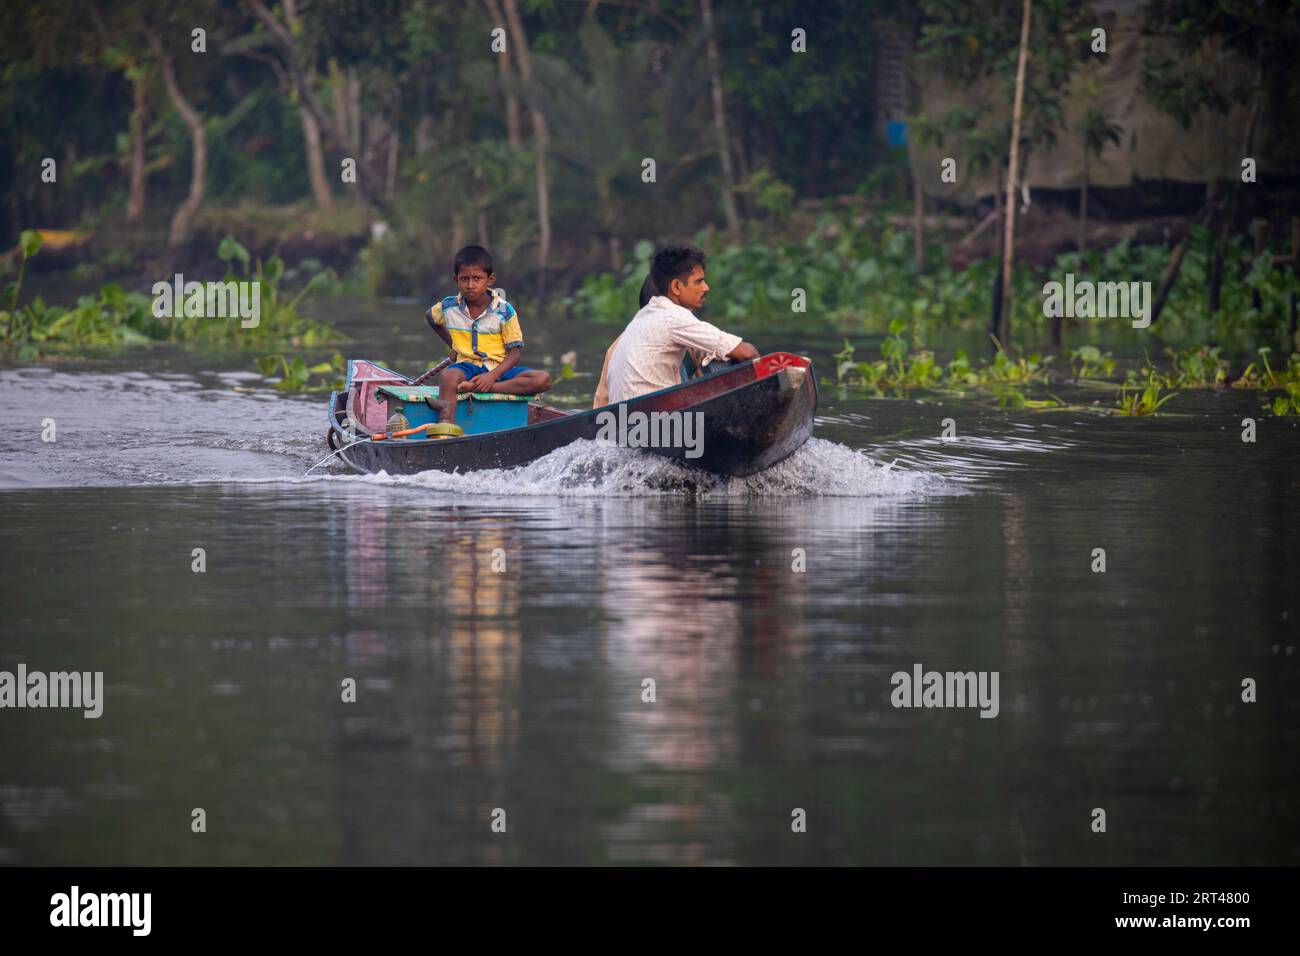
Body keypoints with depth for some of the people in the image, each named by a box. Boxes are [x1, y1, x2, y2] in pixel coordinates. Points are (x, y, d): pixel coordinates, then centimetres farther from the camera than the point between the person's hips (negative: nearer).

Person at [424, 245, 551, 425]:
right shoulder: (448, 307, 1)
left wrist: (492, 376, -23)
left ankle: (473, 388, -37)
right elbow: (429, 316, 27)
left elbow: (515, 352, -8)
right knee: (448, 376, -36)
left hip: (499, 368, 0)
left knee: (543, 380, -27)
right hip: (467, 366, 0)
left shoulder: (504, 311, -8)